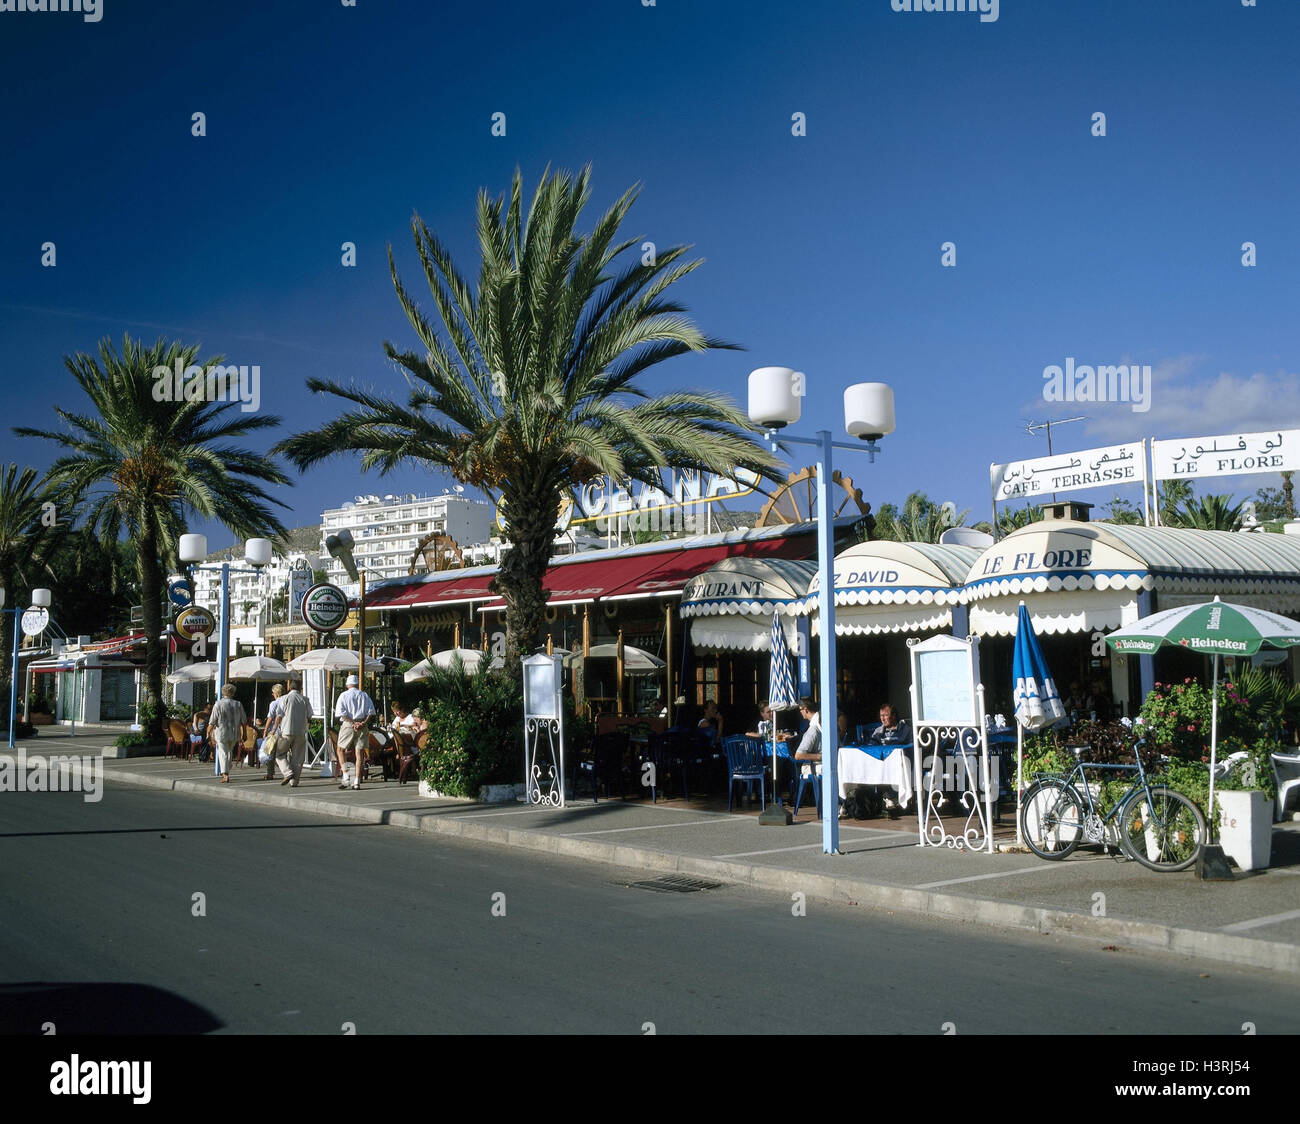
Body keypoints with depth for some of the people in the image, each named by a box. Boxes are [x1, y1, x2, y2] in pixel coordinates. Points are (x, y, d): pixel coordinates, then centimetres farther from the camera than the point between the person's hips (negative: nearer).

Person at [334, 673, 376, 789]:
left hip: (348, 724, -2)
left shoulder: (344, 695, 3)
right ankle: (357, 781, 0)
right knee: (360, 752, 3)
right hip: (363, 726, 2)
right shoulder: (364, 695, 10)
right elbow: (371, 712, 0)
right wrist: (363, 723, -8)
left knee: (340, 749, 14)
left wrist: (352, 723, -12)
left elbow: (341, 713, -9)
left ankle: (345, 774, -1)